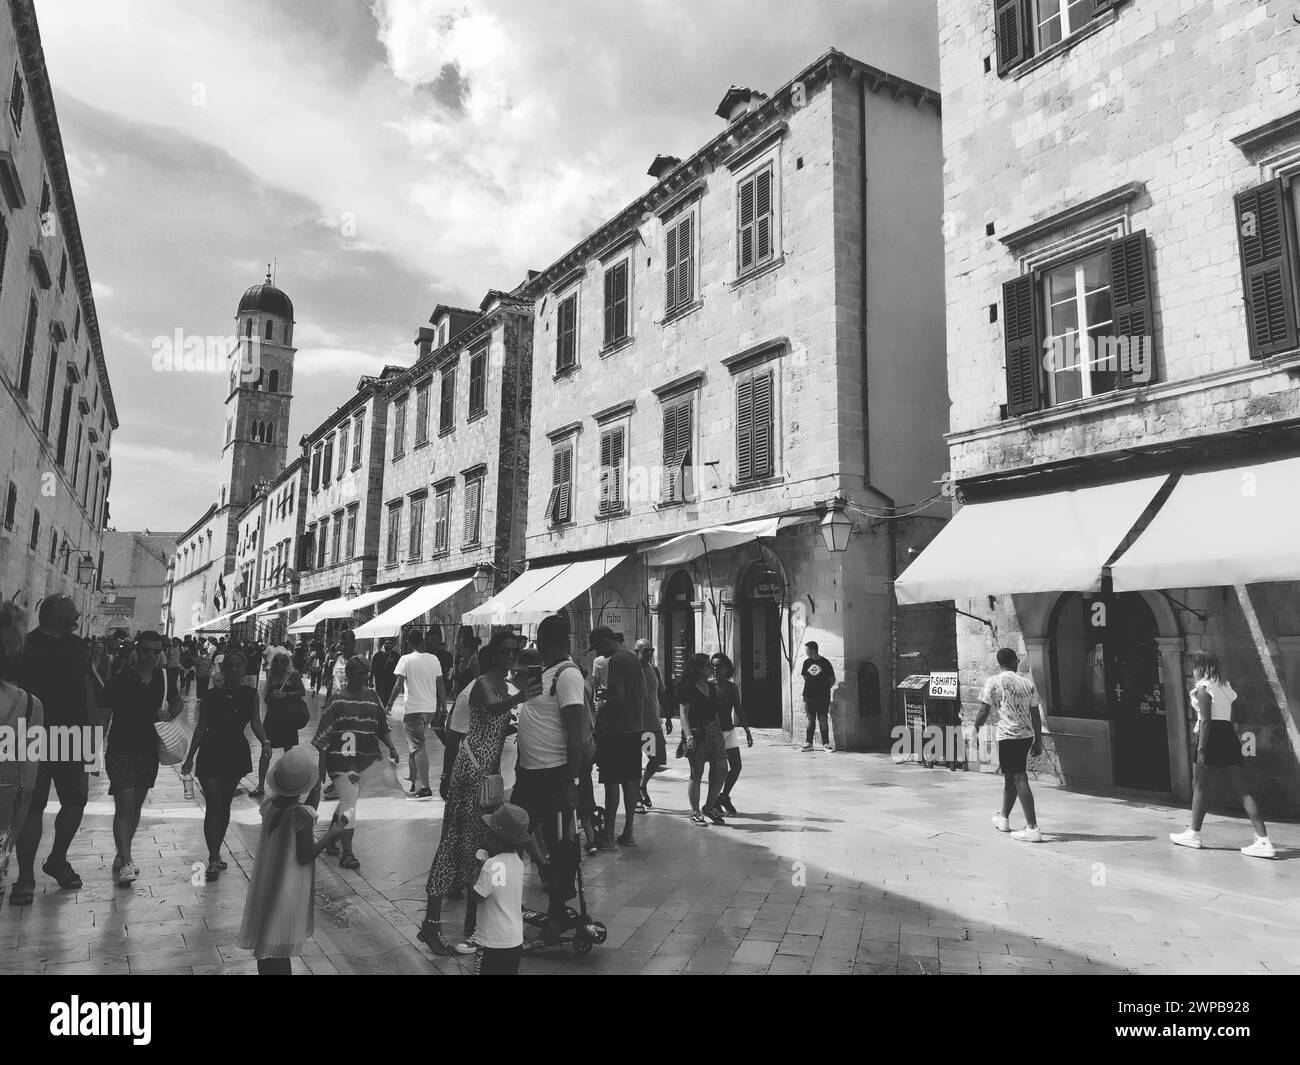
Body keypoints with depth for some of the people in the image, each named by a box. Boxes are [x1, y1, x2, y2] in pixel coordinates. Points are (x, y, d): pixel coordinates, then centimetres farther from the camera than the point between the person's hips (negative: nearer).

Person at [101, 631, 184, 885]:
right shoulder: (120, 680, -10)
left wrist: (170, 714, 0)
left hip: (149, 752, 5)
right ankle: (126, 863, -11)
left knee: (136, 807, 15)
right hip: (121, 752, -5)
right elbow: (104, 717, -6)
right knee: (124, 807, -11)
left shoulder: (163, 679, 3)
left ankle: (122, 856, 29)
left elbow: (179, 701, 21)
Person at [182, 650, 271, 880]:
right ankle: (213, 860, -5)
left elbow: (255, 721, -1)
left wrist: (264, 741, -19)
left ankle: (216, 853, 27)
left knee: (225, 806, 13)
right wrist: (190, 757, 1)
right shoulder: (211, 695, -5)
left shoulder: (250, 695, 1)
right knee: (214, 806, -8)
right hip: (211, 755, -3)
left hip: (236, 755, 3)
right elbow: (201, 728, 0)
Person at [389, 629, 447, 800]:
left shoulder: (406, 659, -8)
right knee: (415, 744, 21)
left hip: (414, 708, -5)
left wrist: (390, 703, -1)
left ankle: (425, 787, -15)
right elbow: (441, 685, 7)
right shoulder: (433, 659, 5)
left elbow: (398, 685, -12)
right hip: (430, 708, 6)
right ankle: (414, 782, 28)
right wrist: (443, 707, 14)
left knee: (418, 747, -7)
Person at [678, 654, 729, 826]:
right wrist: (688, 736, -21)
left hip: (714, 731, 7)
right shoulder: (688, 688, -6)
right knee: (697, 774, -2)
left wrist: (720, 734, 17)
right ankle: (695, 813, 9)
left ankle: (709, 807, 19)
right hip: (696, 732, -7)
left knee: (721, 771, 3)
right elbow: (684, 714, -11)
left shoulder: (712, 687, 15)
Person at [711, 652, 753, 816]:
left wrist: (747, 731, 10)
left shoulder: (732, 687, 4)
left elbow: (738, 710, 11)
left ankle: (724, 796, 25)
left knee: (736, 767, 3)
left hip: (729, 731, 4)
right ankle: (715, 801, 13)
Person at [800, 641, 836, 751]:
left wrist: (825, 688, 0)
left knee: (823, 720, -1)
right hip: (809, 696, 3)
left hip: (823, 696, -3)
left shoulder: (825, 663, -3)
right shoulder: (806, 662, 7)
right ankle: (808, 743, 9)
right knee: (810, 719, 5)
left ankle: (825, 743, 5)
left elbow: (832, 680, 4)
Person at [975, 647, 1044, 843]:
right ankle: (1004, 818, 33)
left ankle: (1032, 828, -12)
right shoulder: (1028, 683, 9)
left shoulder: (994, 681, -5)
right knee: (1010, 777, 19)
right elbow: (1036, 715, 11)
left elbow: (984, 710, -8)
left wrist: (975, 730, 7)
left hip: (1007, 735, -6)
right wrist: (1038, 741, 18)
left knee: (1019, 779, -7)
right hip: (1027, 735, 6)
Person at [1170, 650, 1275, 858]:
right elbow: (1229, 718, 16)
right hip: (1230, 737, 8)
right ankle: (1264, 841, -4)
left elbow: (1206, 720, -14)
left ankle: (1193, 833, 16)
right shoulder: (1225, 686, 17)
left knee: (1199, 787, 6)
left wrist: (1201, 749, -15)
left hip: (1212, 739, -8)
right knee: (1244, 792, 3)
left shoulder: (1202, 687, -7)